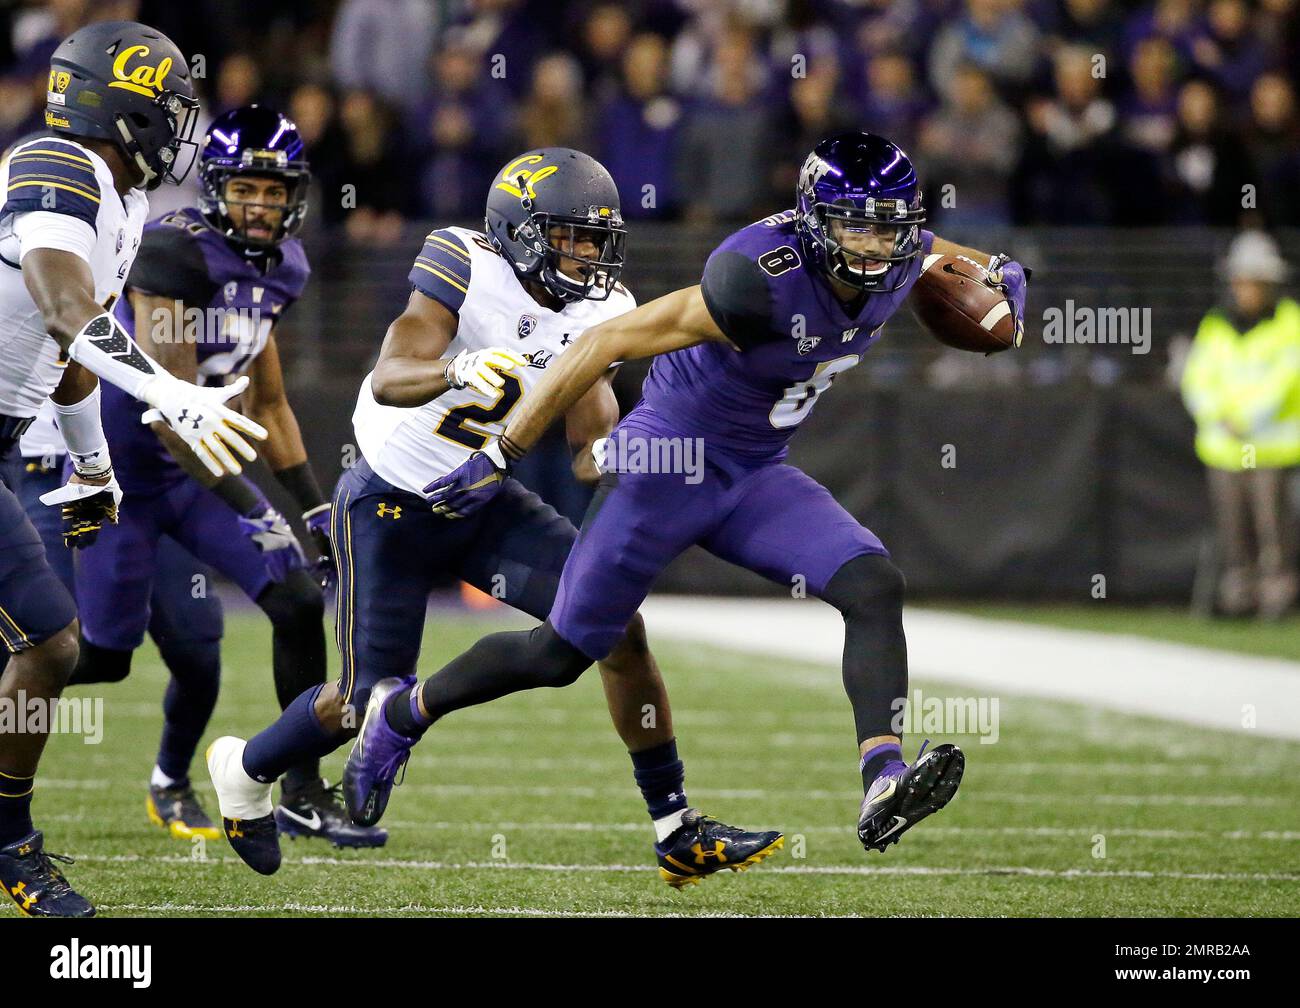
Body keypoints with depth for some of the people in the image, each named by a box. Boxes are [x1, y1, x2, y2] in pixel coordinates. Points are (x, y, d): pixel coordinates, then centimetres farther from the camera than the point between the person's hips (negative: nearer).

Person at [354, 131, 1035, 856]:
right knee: (560, 654, 4)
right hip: (667, 463, -6)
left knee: (875, 586, -18)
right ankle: (403, 717, 29)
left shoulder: (900, 260, -9)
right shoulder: (764, 279, -32)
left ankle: (883, 785, -28)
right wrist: (500, 458, -24)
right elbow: (609, 343, -27)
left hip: (757, 477, 6)